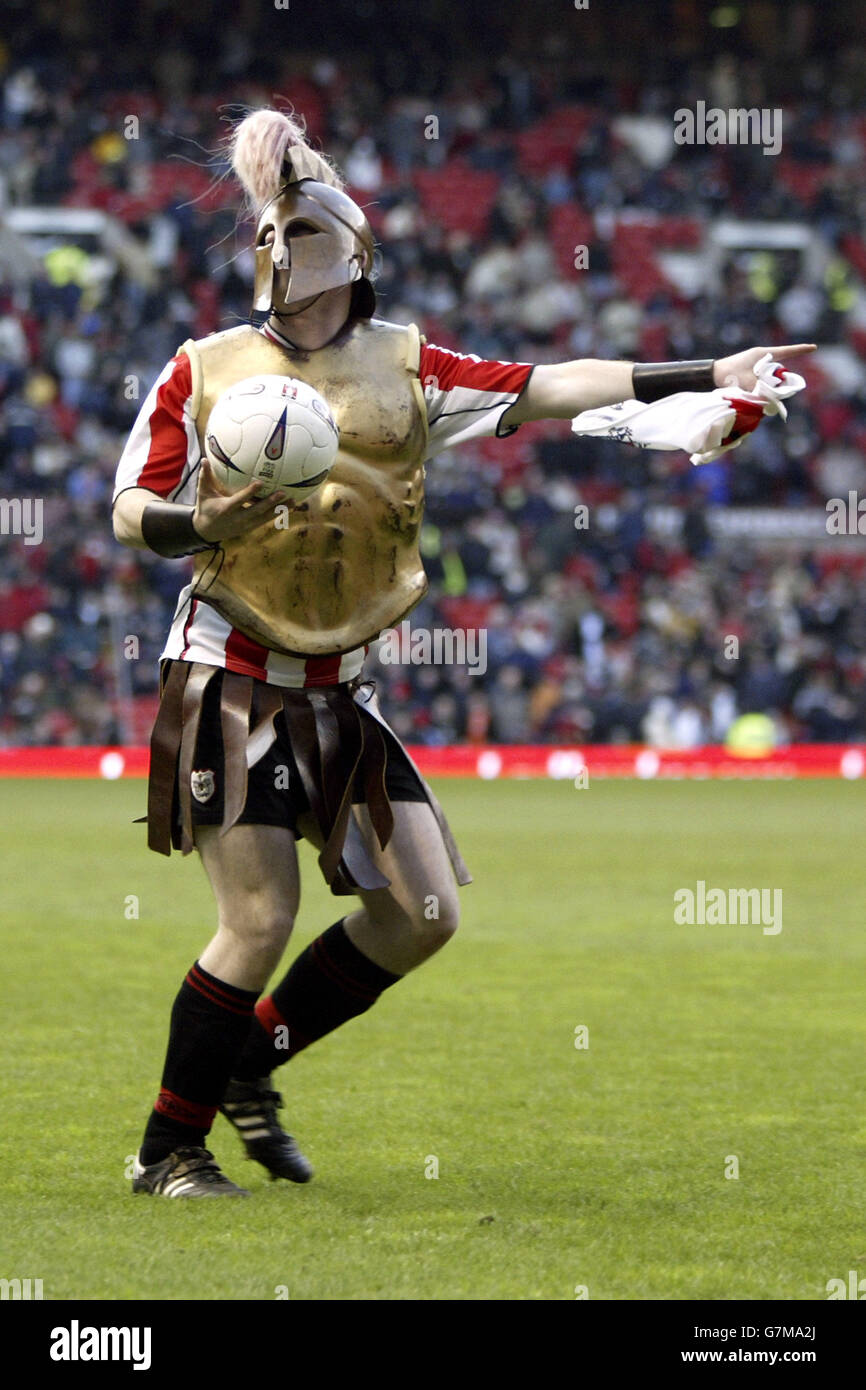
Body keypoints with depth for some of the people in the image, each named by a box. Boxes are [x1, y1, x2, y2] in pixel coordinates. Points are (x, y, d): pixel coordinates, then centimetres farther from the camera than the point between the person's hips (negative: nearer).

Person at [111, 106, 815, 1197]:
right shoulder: (205, 370, -1)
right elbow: (130, 513, -2)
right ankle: (169, 1148, 2)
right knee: (260, 919, -12)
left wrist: (706, 377, -3)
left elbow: (546, 388, 2)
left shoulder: (401, 366, 7)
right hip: (232, 679, -5)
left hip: (338, 690, 5)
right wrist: (201, 520, -24)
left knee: (420, 913, 2)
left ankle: (247, 1061, 18)